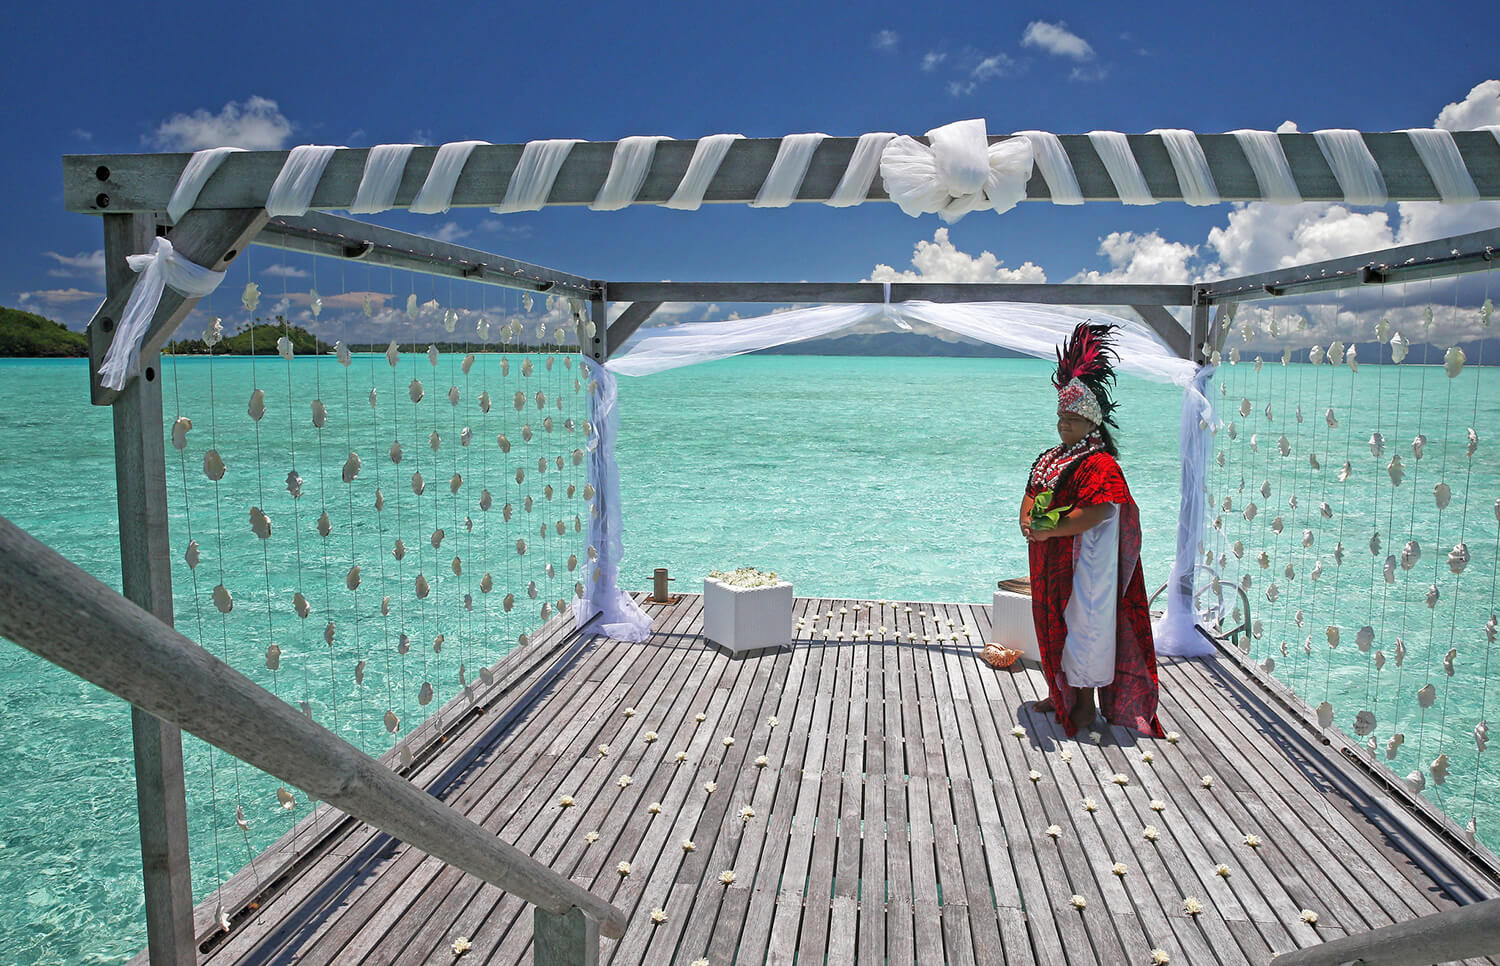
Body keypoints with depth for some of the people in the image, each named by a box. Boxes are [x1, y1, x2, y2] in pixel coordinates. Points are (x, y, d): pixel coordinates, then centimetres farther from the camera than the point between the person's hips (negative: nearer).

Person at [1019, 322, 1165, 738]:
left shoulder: (1099, 464, -17)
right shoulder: (1052, 457, 13)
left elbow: (1096, 512, -27)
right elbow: (1032, 493, 14)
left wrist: (1050, 530, -26)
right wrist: (1027, 520, -7)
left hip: (1084, 564, -9)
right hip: (1052, 562, 9)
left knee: (1083, 626, -1)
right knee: (1055, 623, 16)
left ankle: (1086, 705, 12)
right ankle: (1062, 694, 31)